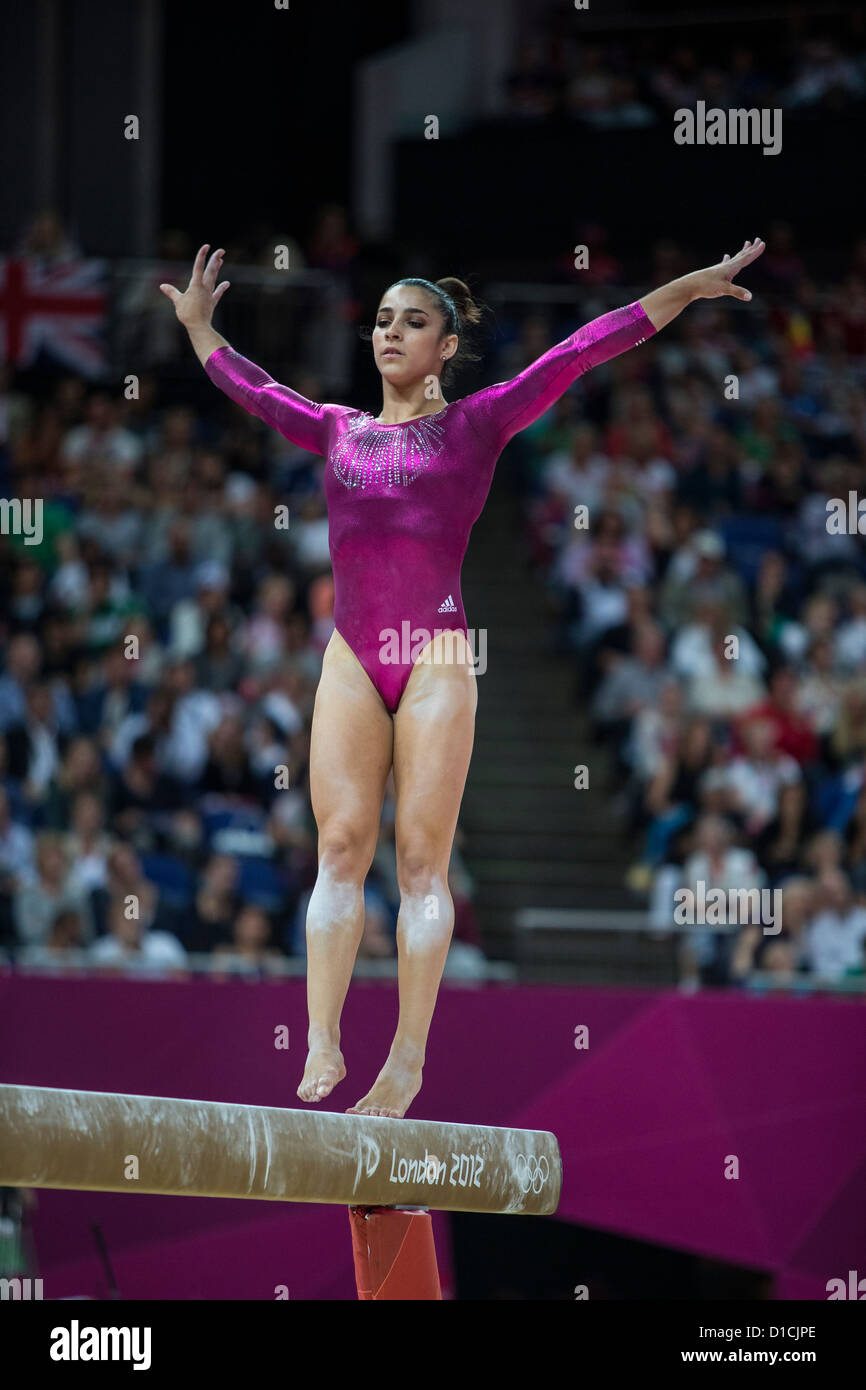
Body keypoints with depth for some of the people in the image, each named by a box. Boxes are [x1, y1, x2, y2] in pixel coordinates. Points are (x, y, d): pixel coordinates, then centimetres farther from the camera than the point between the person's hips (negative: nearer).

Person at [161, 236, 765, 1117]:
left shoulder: (477, 425, 8)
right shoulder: (337, 432, 18)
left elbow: (577, 353, 3)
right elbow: (249, 388, 33)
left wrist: (686, 289, 2)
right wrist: (198, 324, 42)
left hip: (435, 655, -3)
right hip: (350, 657, 3)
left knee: (421, 853, -5)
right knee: (341, 841, -7)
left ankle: (407, 1060, -6)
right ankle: (321, 1043, -12)